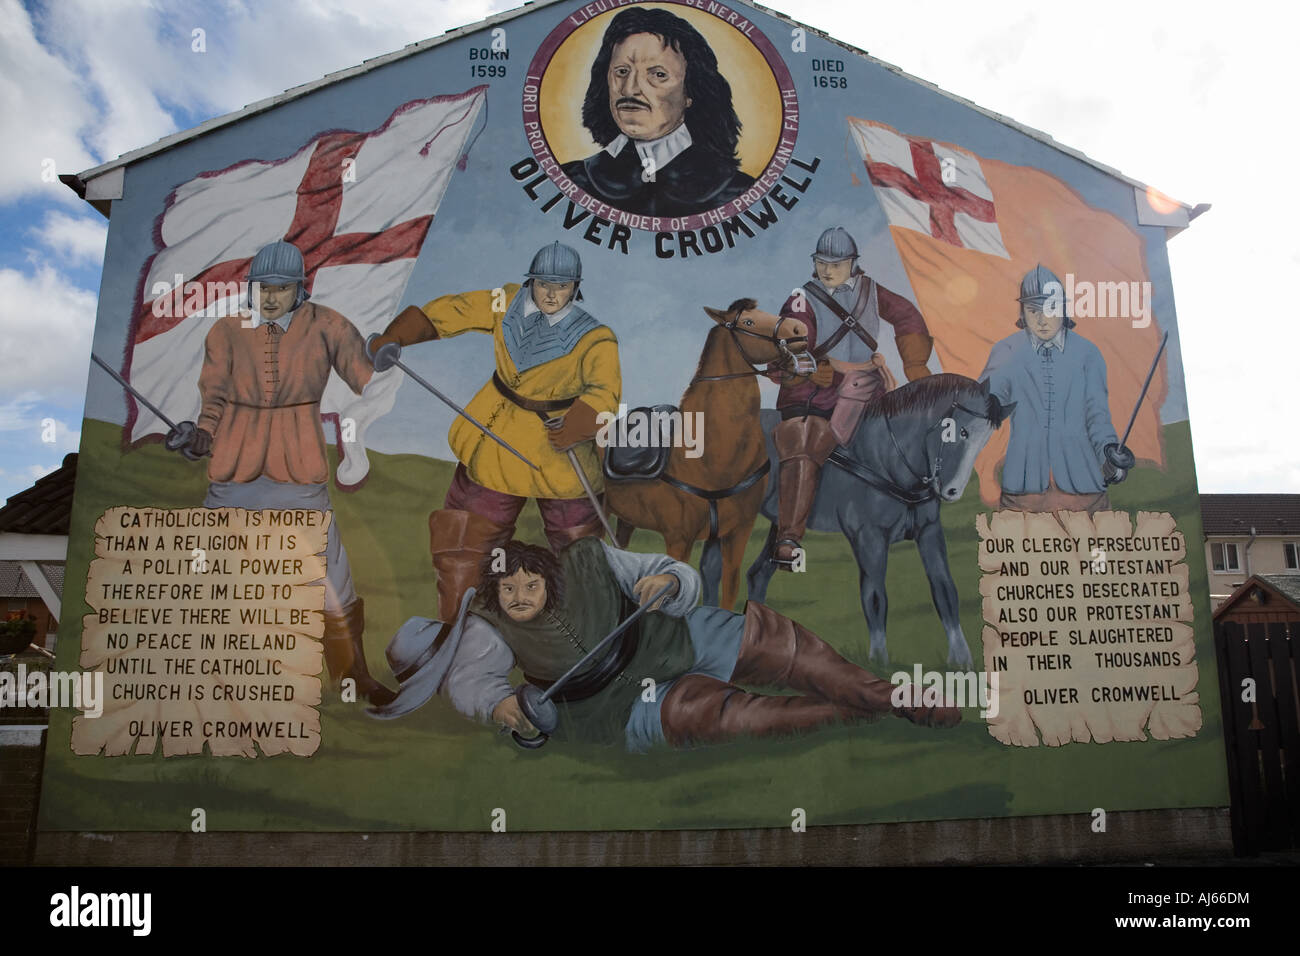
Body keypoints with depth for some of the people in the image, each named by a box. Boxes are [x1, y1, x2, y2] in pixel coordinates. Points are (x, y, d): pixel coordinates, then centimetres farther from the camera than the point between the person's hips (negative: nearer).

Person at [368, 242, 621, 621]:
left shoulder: (593, 338, -15)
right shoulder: (507, 305, -4)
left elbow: (605, 390, -27)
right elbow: (451, 312, 1)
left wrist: (576, 428, -43)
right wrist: (394, 337, -8)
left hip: (557, 448, -3)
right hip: (494, 442, 3)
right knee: (461, 543, 9)